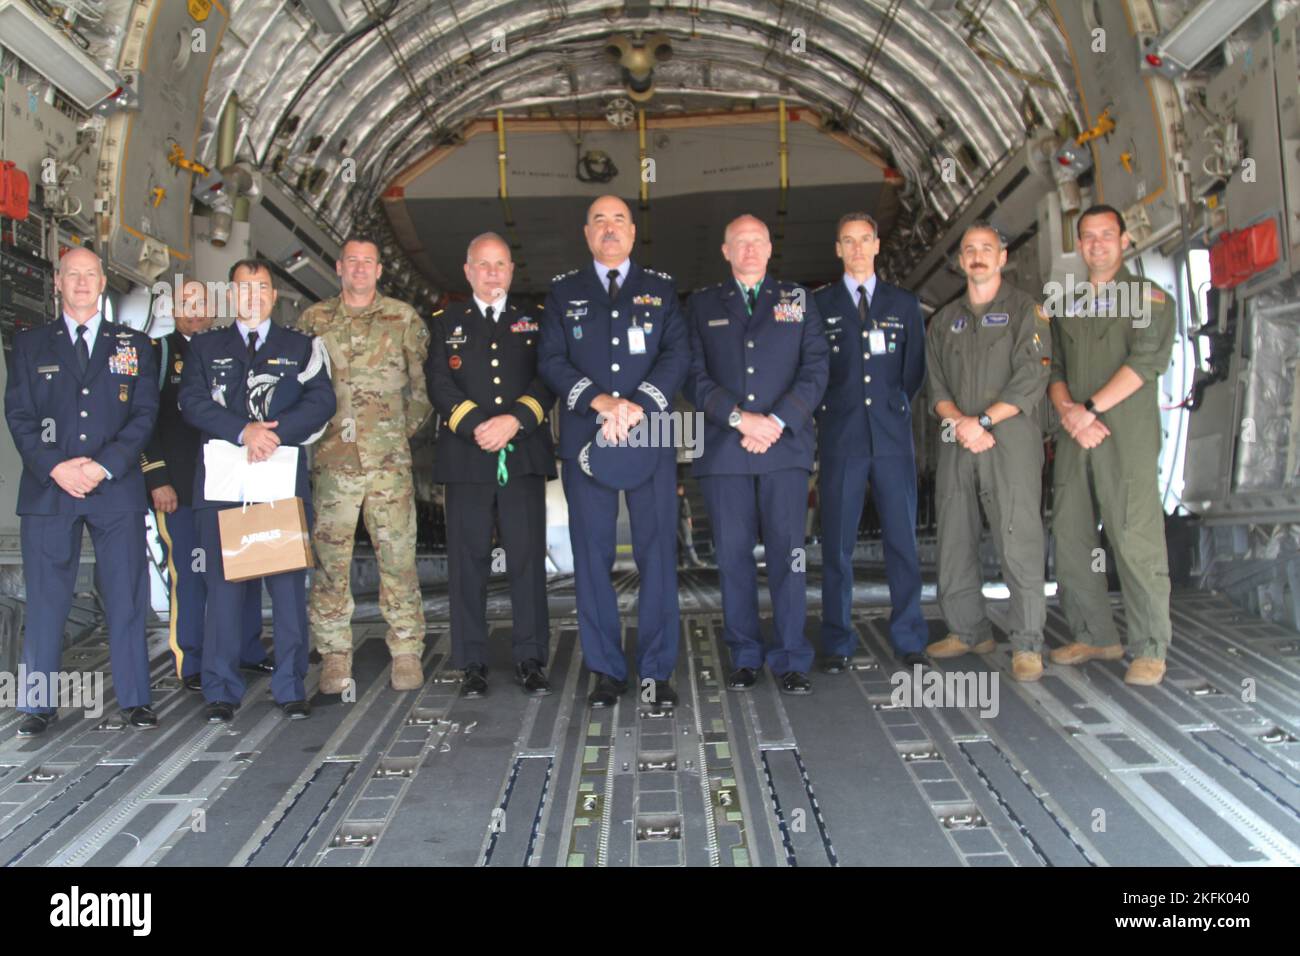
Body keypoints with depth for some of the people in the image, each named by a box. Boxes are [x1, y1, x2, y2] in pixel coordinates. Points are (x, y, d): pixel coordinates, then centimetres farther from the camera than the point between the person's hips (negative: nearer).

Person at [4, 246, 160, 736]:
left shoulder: (134, 345, 11)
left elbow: (144, 413, 3)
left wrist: (105, 466, -10)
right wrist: (55, 467, -10)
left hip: (117, 489, 0)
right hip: (48, 487, 1)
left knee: (126, 598, 1)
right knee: (45, 599, 3)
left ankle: (135, 698, 8)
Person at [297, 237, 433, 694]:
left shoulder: (404, 318, 7)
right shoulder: (313, 319, 10)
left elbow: (424, 382, 9)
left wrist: (406, 428, 4)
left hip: (389, 459, -1)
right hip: (331, 459, 2)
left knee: (398, 557, -1)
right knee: (329, 560, 3)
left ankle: (407, 653, 9)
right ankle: (335, 656, 13)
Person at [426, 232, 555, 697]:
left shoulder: (534, 321, 15)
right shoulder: (447, 323, 14)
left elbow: (547, 380, 3)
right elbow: (439, 384, 2)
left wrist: (514, 421, -12)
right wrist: (478, 427, -12)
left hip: (524, 456, 0)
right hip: (466, 458, 0)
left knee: (528, 558, 0)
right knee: (468, 560, 2)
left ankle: (531, 659, 9)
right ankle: (472, 663, 10)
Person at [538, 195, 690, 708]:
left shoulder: (661, 288, 13)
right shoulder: (564, 291, 12)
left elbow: (678, 353, 1)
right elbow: (550, 360, 2)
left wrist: (638, 404, -14)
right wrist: (601, 401, -12)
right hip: (584, 437, 1)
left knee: (657, 552, -1)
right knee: (592, 555, 2)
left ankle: (657, 670, 8)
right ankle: (606, 670, 12)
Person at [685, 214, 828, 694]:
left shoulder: (799, 300, 14)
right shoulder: (701, 306, 14)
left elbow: (816, 369, 4)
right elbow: (695, 376, 3)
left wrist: (777, 421, -9)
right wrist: (739, 418, -10)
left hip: (786, 444, 0)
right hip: (723, 450, 1)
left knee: (787, 551, -3)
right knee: (733, 554, 3)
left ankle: (791, 659, 5)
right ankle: (745, 657, 14)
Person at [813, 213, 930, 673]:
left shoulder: (904, 304, 14)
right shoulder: (819, 304, 8)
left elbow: (915, 369, 16)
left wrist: (895, 408, 9)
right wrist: (826, 412, 3)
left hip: (893, 435, 2)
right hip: (840, 439, -1)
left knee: (902, 540, 3)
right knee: (837, 544, 0)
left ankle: (909, 640, 12)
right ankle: (837, 644, 8)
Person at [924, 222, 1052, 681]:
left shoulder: (1025, 310, 4)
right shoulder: (944, 320, 18)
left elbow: (1031, 380, -6)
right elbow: (936, 385, 10)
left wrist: (983, 420, -13)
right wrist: (959, 421, -9)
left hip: (1011, 439, -5)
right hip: (956, 442, 5)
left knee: (1018, 540, -8)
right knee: (954, 540, 7)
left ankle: (1026, 644, -1)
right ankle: (968, 630, 20)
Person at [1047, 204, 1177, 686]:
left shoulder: (1149, 298, 5)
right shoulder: (1066, 309, 20)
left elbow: (1147, 361, -8)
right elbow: (1054, 370, 13)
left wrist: (1091, 407, -13)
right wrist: (1069, 412, -7)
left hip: (1128, 435, -5)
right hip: (1074, 439, 5)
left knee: (1136, 540, -7)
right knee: (1070, 540, 4)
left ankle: (1149, 649, 2)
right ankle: (1095, 637, 16)